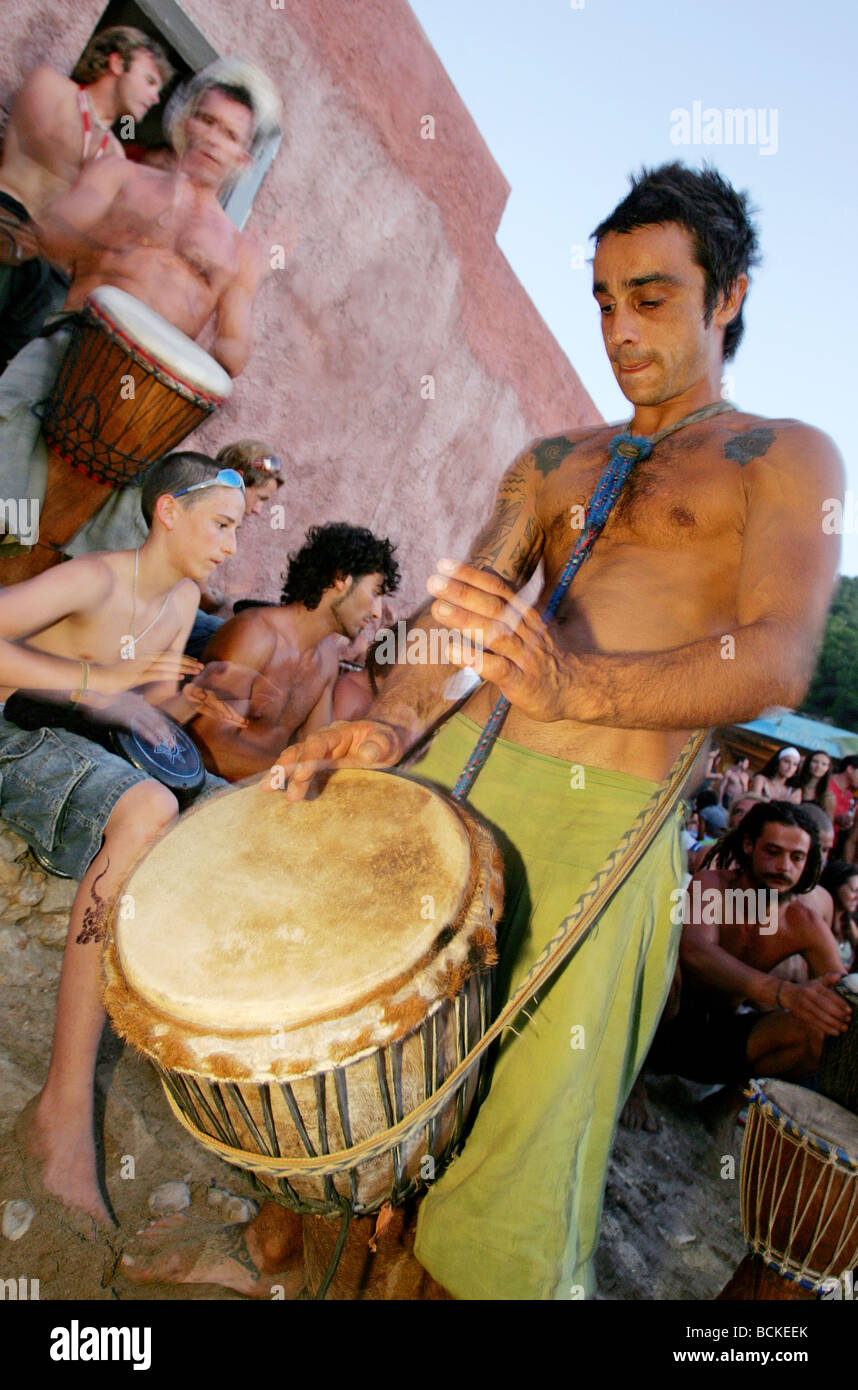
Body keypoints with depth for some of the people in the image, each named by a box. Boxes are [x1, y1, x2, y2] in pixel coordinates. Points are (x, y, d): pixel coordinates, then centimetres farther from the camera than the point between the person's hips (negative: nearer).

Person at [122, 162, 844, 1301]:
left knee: (516, 1150, 0)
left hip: (601, 821, -4)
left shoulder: (786, 458, 5)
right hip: (452, 763, 5)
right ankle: (272, 1244, 40)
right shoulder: (551, 462, 20)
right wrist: (391, 721, -11)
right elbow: (464, 612, 10)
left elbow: (778, 657, -12)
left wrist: (576, 684, -30)